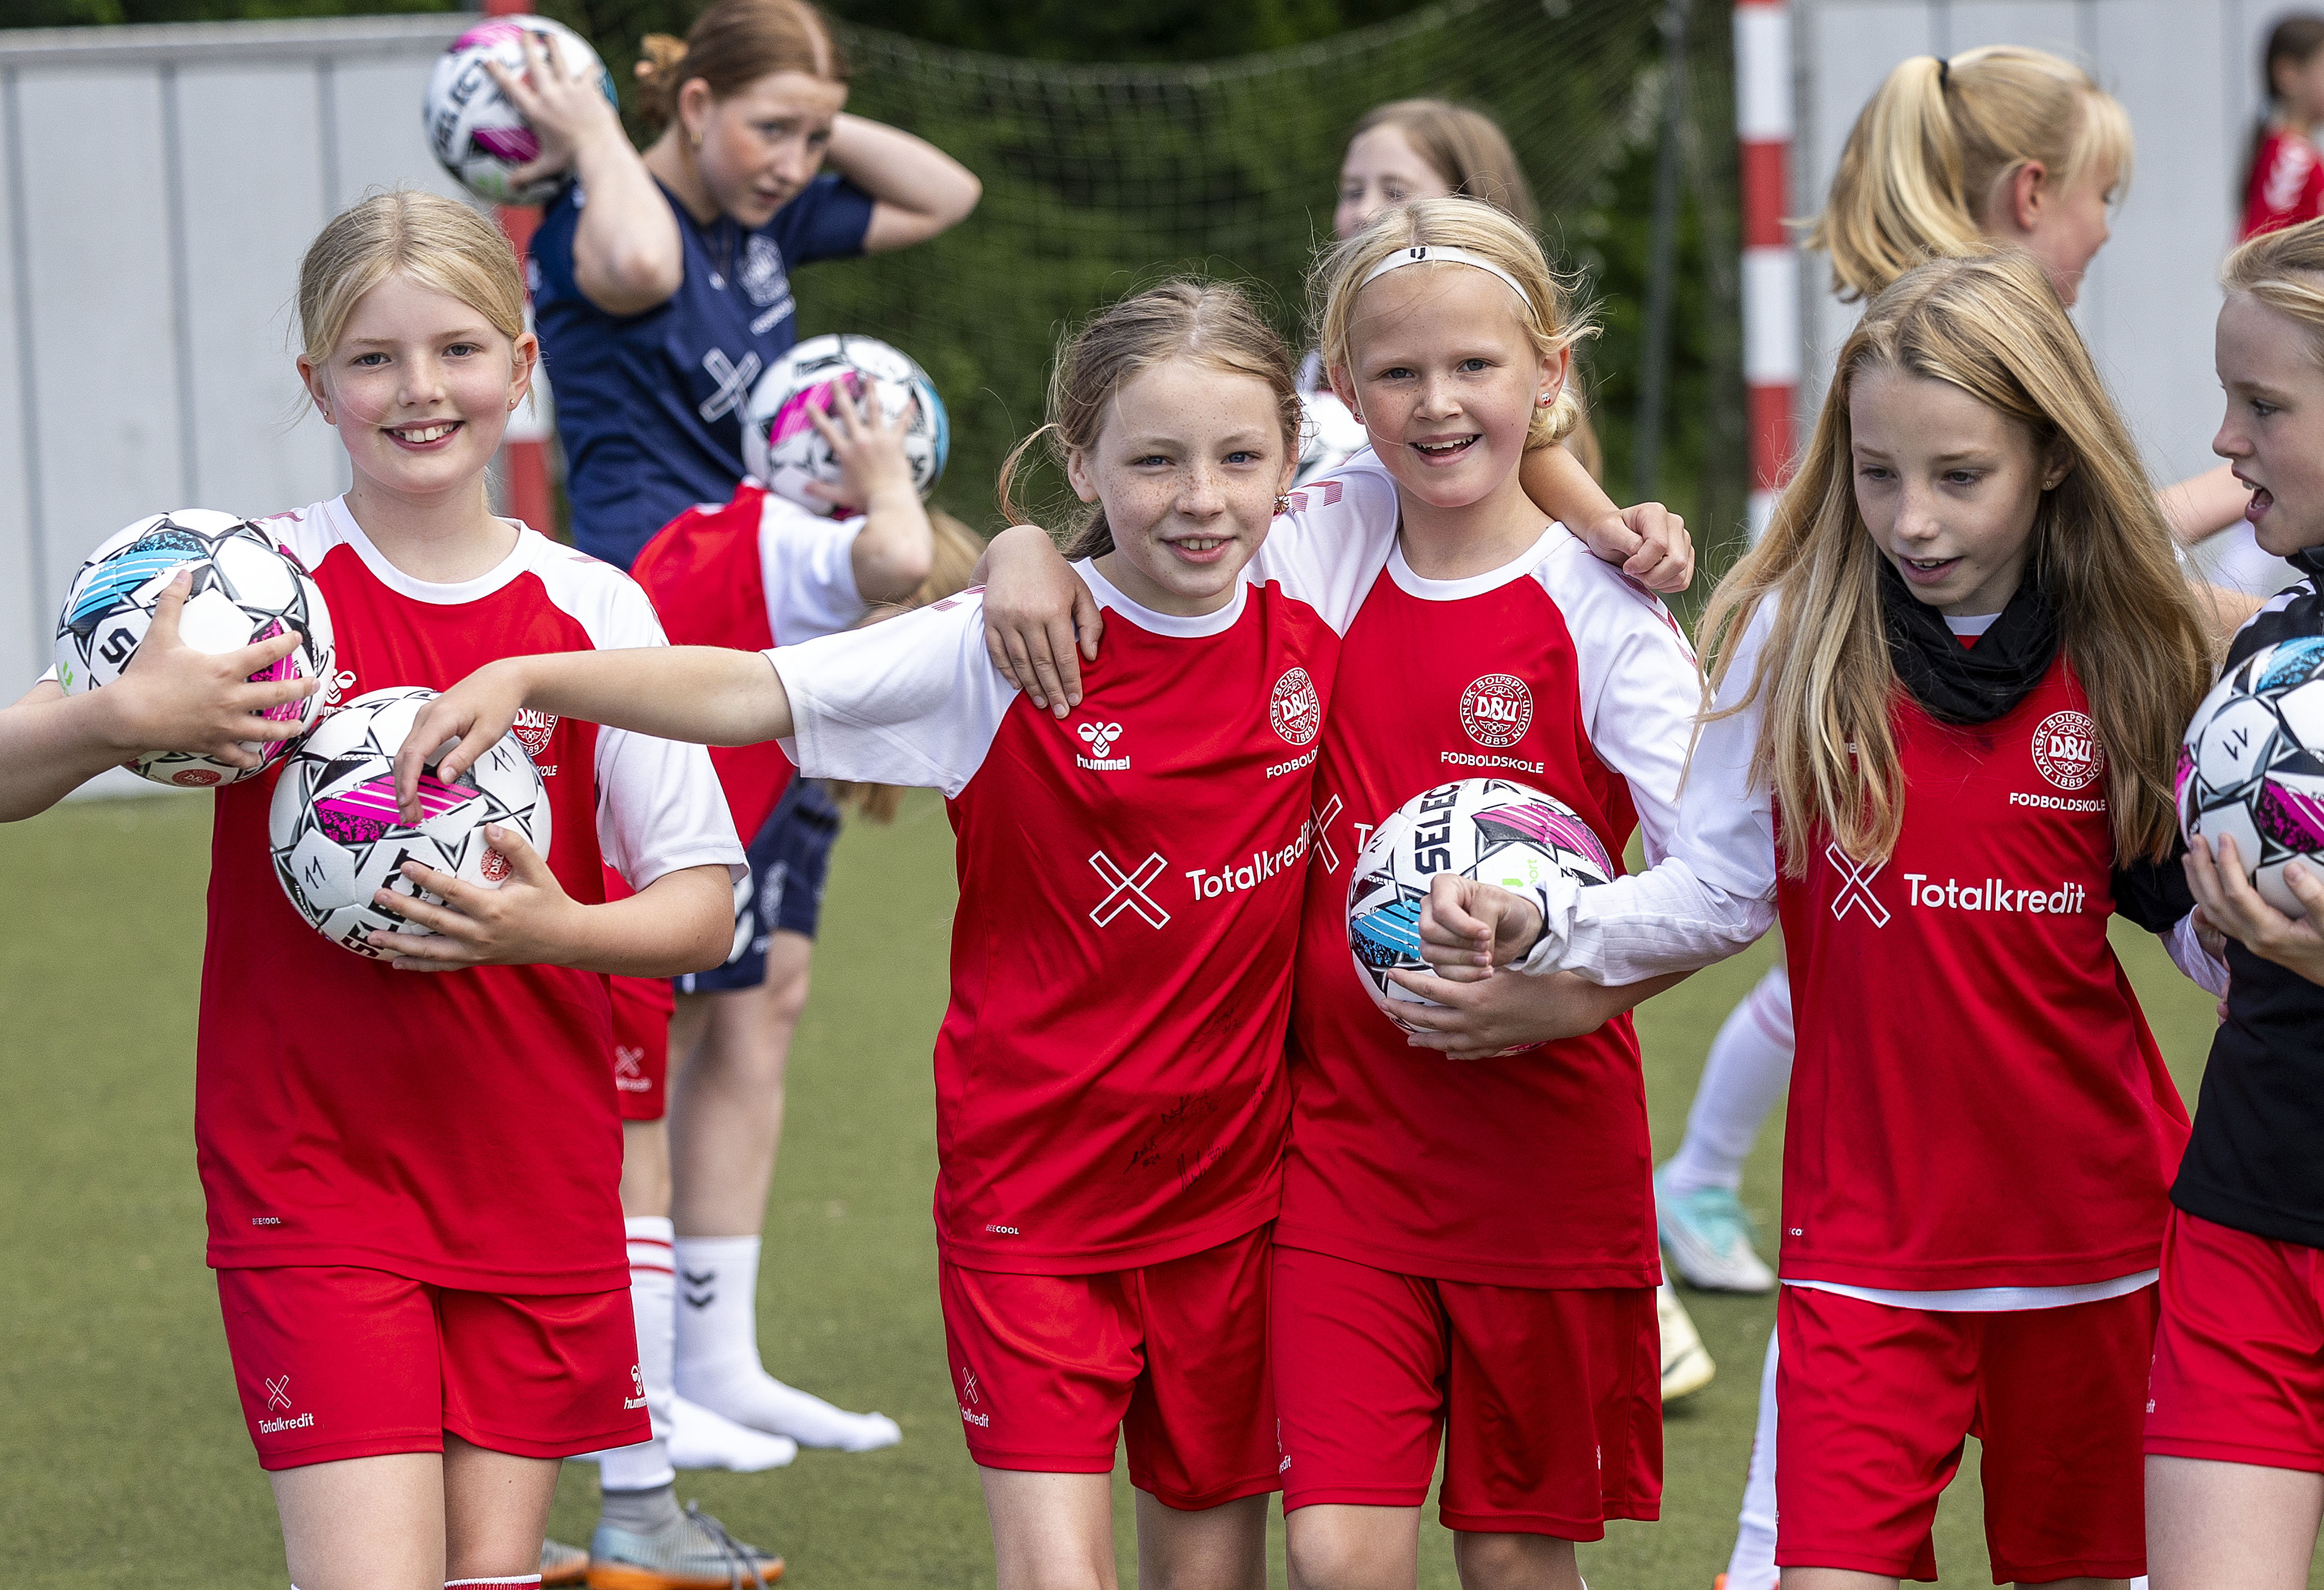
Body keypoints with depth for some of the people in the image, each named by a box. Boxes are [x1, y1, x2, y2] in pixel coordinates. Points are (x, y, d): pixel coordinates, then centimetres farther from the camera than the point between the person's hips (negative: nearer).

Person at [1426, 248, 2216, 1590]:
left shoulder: (2124, 660, -1)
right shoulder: (1798, 634, -4)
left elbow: (2195, 920, 5)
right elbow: (1720, 889, 1)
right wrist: (1541, 927, -13)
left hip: (2088, 1224, 1)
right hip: (1867, 1225, -1)